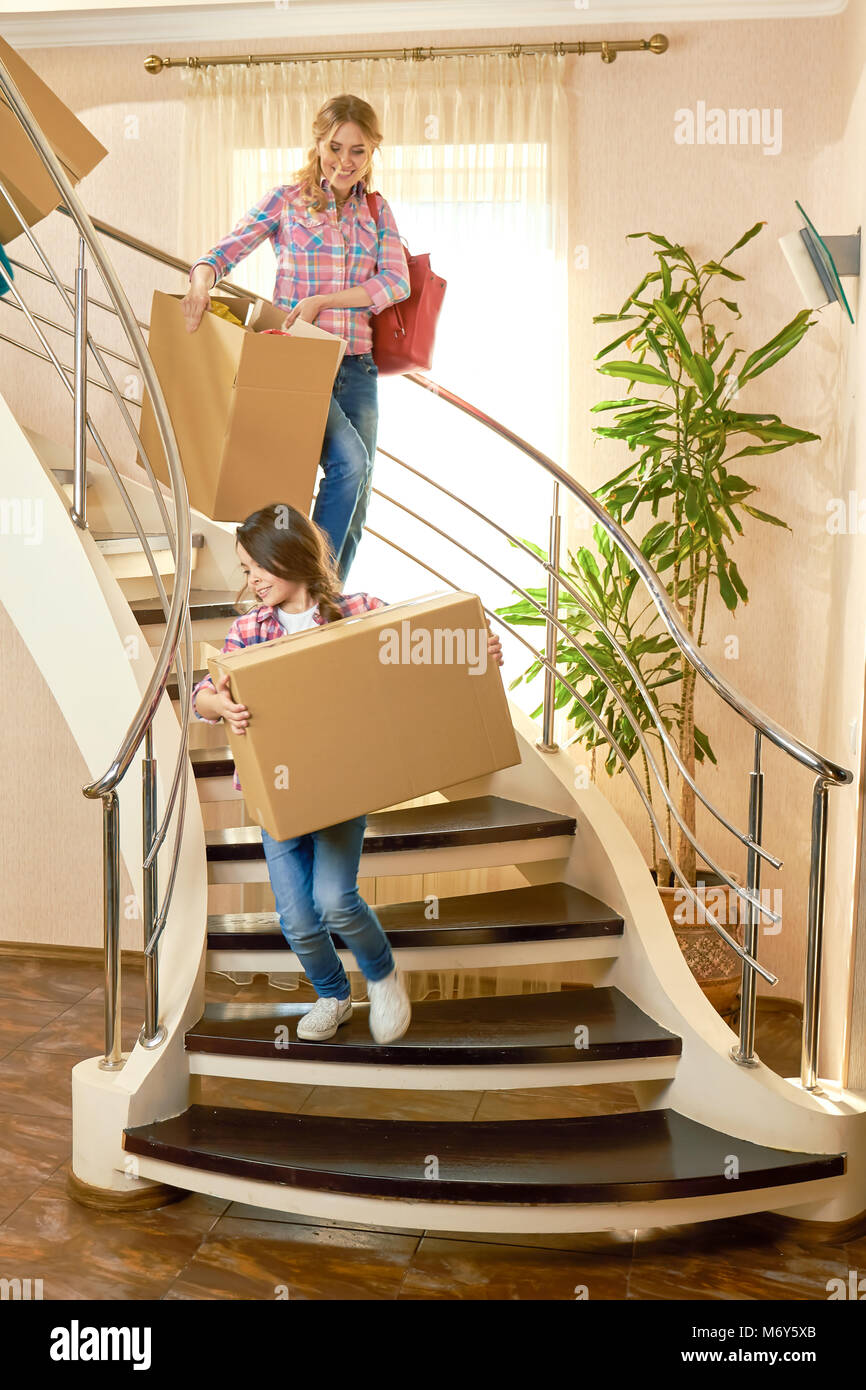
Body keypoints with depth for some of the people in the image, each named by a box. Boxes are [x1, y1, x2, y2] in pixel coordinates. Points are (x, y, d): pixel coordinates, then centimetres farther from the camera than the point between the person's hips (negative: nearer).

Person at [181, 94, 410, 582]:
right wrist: (202, 278, -25)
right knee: (350, 461, -26)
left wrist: (321, 300, -13)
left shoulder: (377, 211, 14)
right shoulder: (288, 199, 6)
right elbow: (227, 249, -1)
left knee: (355, 503, 3)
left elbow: (397, 282, -1)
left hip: (356, 367, 4)